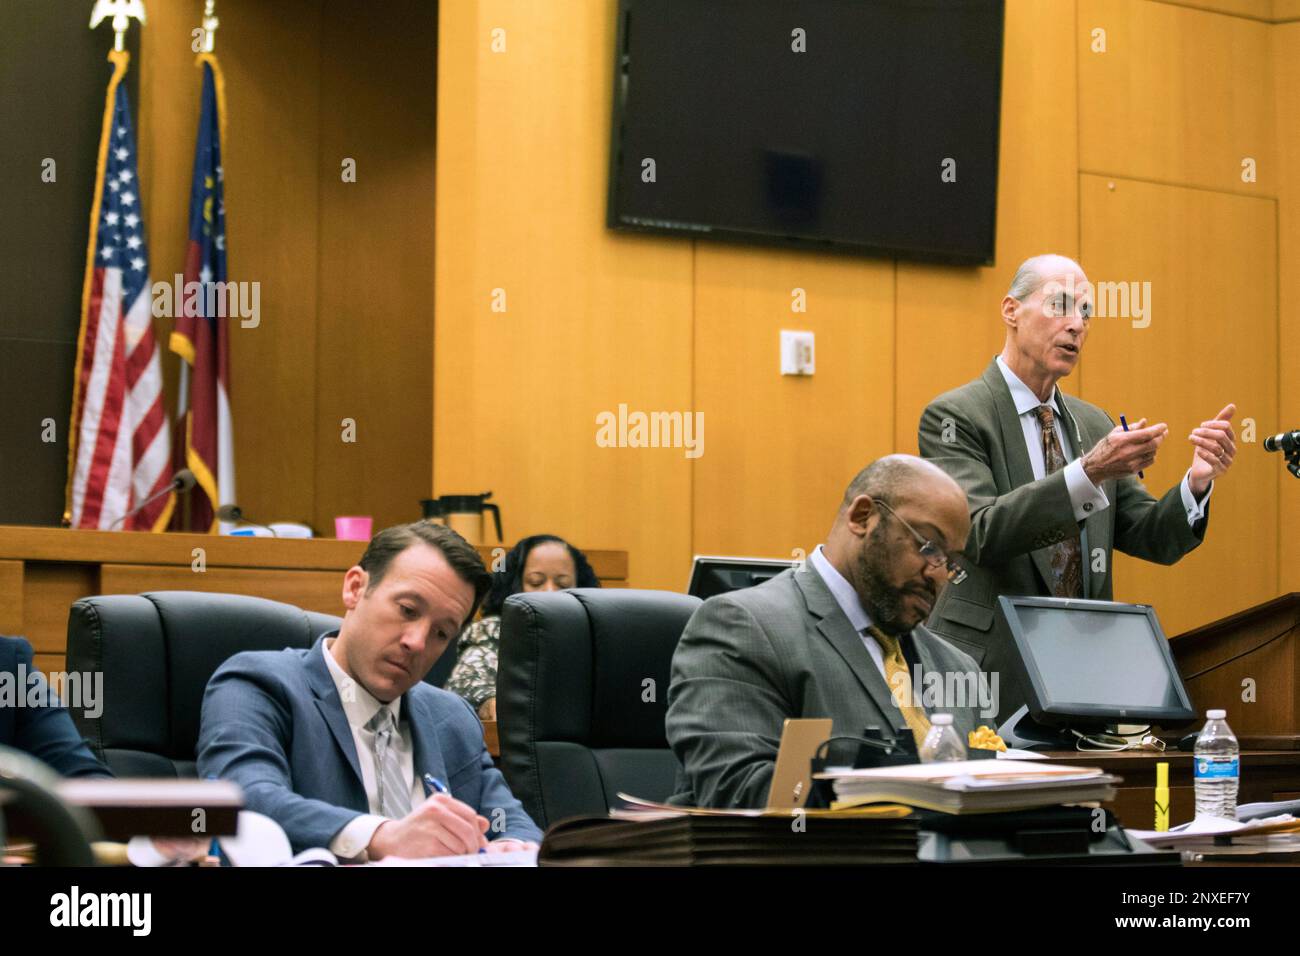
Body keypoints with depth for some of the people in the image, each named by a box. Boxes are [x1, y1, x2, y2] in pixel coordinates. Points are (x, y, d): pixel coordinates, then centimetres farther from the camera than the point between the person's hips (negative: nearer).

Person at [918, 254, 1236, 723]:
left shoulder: (1094, 424, 15)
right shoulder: (955, 415, -5)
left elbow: (1152, 540, 11)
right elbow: (979, 533, -20)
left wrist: (1197, 481, -10)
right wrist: (1089, 472, -29)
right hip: (992, 674, -5)